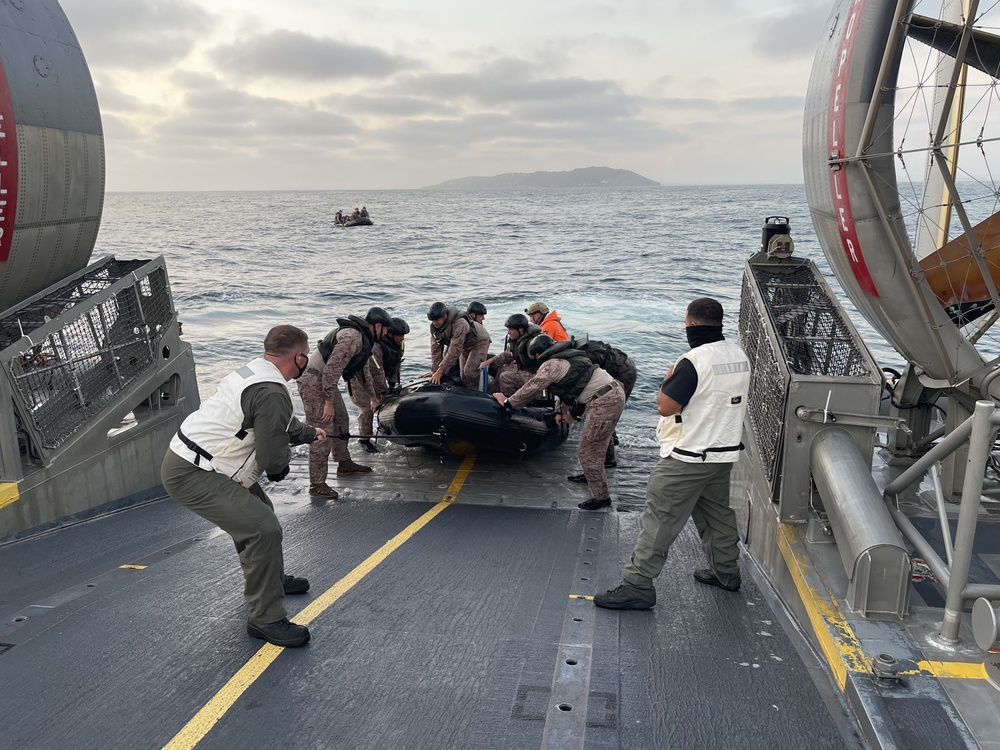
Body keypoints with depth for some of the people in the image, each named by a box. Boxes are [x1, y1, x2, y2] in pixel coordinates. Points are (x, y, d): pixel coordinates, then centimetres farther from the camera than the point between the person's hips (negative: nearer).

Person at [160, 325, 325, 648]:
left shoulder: (254, 370, 8)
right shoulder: (272, 394, -24)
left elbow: (280, 424, 27)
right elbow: (274, 461, -21)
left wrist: (310, 433, 44)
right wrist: (283, 463, 3)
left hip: (189, 457, 11)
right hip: (191, 475, -11)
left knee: (258, 510, 24)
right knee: (264, 529, -17)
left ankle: (271, 580, 44)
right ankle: (266, 619, -4)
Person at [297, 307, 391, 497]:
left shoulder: (364, 339, 11)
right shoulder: (352, 337, -22)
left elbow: (363, 370, 26)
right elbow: (332, 369, -26)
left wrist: (372, 396, 34)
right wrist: (329, 402, -23)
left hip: (327, 380, 11)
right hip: (313, 381, -10)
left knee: (341, 421, 20)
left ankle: (344, 464, 36)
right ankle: (317, 484, -6)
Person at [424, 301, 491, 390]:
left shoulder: (459, 324, -40)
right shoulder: (434, 327, -16)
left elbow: (454, 350, -40)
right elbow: (435, 349, -11)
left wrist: (440, 371, -39)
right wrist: (434, 370, -16)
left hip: (479, 342, -8)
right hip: (464, 346, 8)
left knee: (470, 372, -20)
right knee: (463, 375, 5)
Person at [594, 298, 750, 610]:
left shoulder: (694, 361, -21)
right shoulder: (740, 356, 5)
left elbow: (665, 406, -21)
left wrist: (668, 381, -3)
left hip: (688, 457, -8)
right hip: (726, 451, 9)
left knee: (659, 519, -4)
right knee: (717, 512, 23)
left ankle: (637, 585, -2)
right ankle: (725, 571, 37)